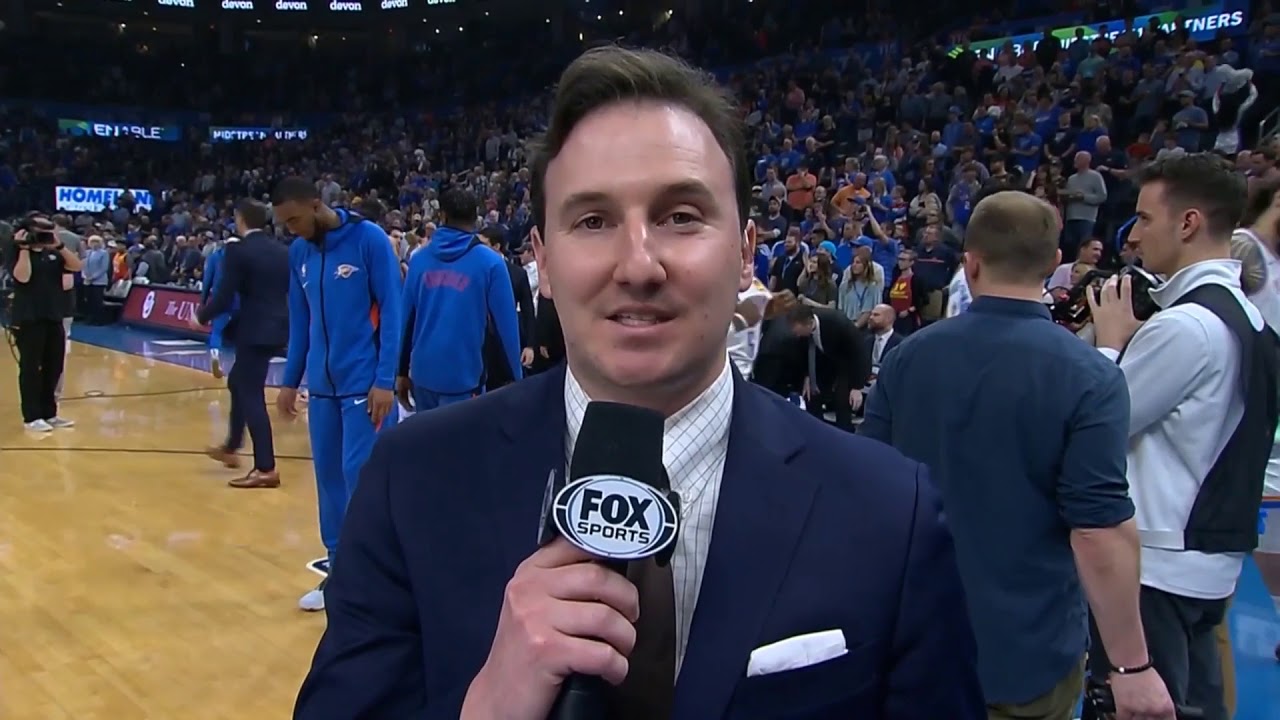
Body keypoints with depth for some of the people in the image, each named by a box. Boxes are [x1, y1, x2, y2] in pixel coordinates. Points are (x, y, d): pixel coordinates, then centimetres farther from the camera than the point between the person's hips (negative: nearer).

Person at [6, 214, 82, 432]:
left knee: (54, 367, 9)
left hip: (54, 317, 6)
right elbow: (22, 276, -20)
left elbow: (76, 266, -1)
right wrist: (24, 249, -18)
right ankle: (31, 417, 3)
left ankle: (49, 413, 20)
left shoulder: (53, 254, 13)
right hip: (28, 319, -6)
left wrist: (59, 245, -8)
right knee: (30, 368, -2)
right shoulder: (18, 254, -3)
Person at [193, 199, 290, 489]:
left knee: (252, 394, -3)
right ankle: (231, 447, 36)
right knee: (239, 383, 24)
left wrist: (201, 317, 2)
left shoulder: (237, 250, -12)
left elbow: (224, 297, -14)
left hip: (255, 331, -8)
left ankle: (266, 468, -5)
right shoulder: (283, 251, 8)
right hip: (277, 328, 8)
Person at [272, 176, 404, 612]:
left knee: (360, 476, -4)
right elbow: (299, 320, 16)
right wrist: (290, 381, 15)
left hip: (364, 383, -6)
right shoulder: (299, 251, 8)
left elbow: (391, 311, -10)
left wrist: (385, 380, -15)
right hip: (322, 384, 6)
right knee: (329, 477, 10)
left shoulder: (369, 239, -9)